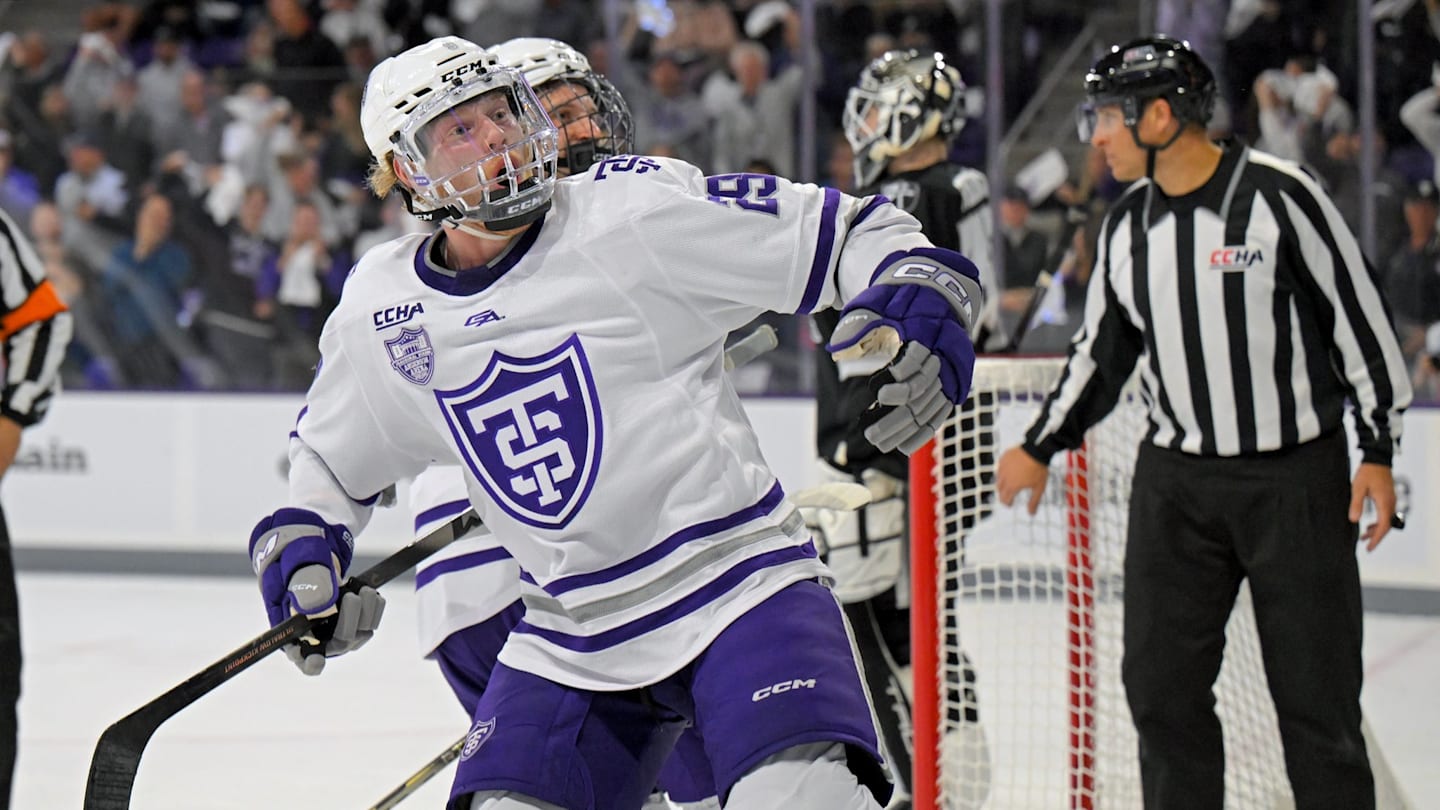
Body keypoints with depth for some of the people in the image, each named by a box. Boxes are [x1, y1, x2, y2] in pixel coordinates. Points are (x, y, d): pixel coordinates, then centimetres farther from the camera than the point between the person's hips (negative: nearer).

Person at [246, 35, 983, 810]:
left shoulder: (633, 208, -10)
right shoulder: (382, 308, 4)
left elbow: (845, 232, -8)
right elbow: (328, 454, 23)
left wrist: (916, 302, -26)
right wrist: (297, 545, 6)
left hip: (736, 582, -5)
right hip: (569, 641, 5)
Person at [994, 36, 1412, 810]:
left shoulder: (1279, 196, -13)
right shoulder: (1127, 223, 5)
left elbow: (1359, 317, -8)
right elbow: (1103, 349, 18)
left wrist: (1379, 450, -8)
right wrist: (1041, 446, 17)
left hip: (1295, 477, -5)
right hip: (1175, 479, 5)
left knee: (1315, 685, -1)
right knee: (1161, 680, 5)